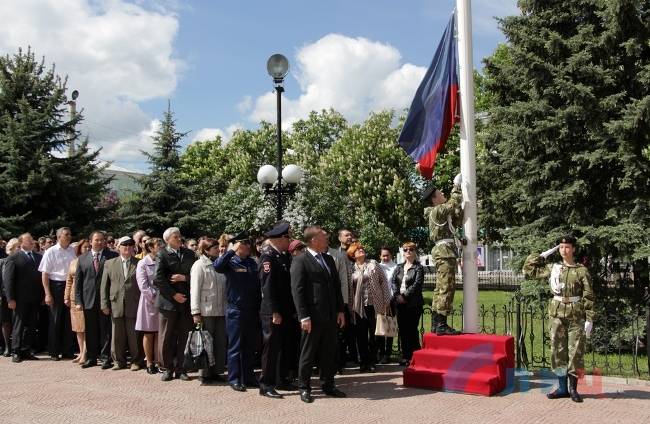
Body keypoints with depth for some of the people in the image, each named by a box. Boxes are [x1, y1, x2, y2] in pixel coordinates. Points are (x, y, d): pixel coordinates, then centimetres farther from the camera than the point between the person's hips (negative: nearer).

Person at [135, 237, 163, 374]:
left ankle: (158, 361, 10)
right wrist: (156, 297, -15)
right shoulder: (142, 264, -4)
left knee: (159, 334, 5)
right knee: (148, 334, 6)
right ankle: (149, 363, 14)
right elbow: (143, 286, -11)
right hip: (149, 302, -3)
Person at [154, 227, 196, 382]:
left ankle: (180, 368, 14)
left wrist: (184, 278, -10)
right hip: (168, 301, -3)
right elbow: (159, 279, -9)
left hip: (186, 301, 3)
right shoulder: (162, 255, 0)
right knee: (166, 338, 3)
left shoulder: (189, 254, 11)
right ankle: (168, 368, 15)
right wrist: (174, 295, -13)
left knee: (183, 337, 5)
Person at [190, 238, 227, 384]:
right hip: (206, 311, -6)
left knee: (221, 343, 7)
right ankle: (204, 373, 14)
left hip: (220, 311, 6)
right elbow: (194, 290, -9)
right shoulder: (199, 265, -5)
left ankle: (215, 371, 18)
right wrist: (196, 312, -13)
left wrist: (226, 307, 9)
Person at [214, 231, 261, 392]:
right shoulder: (230, 262, -6)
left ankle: (248, 377, 23)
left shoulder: (252, 262, 9)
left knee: (250, 346, 13)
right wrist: (232, 251, -24)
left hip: (252, 311, 5)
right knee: (235, 347, 3)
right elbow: (217, 266, -28)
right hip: (235, 310, -5)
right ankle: (234, 379, 12)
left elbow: (257, 284, 11)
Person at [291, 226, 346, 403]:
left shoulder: (329, 259, 15)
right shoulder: (300, 261, -8)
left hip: (331, 316, 7)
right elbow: (297, 290, -12)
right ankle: (304, 388, 16)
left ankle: (328, 385, 25)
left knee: (329, 353, 13)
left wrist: (340, 310, 11)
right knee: (308, 354, 5)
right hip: (313, 317, -6)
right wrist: (304, 317, -16)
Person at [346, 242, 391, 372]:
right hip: (358, 306, 1)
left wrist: (386, 301, -1)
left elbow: (383, 281, 3)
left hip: (374, 304, -1)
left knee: (373, 334, 2)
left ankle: (372, 362, 13)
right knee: (361, 336, 4)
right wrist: (350, 307, 4)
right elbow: (348, 288, 9)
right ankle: (363, 362, 14)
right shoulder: (351, 269, 6)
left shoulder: (373, 265, 4)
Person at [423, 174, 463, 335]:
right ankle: (441, 325, -17)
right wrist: (457, 187, -1)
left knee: (441, 288, 10)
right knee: (446, 287, -14)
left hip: (445, 251, 11)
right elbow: (453, 203, -14)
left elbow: (457, 220, 24)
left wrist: (459, 205, 16)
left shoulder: (443, 213, 23)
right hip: (444, 249, -11)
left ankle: (436, 324, 13)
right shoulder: (437, 211, -7)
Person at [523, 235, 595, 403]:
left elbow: (589, 296, -3)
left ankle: (573, 389, 12)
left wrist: (589, 319, -8)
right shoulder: (552, 268, 7)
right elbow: (529, 269, 10)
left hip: (576, 315, -3)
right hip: (557, 314, 3)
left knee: (576, 351, 1)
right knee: (558, 351, 5)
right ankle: (562, 388, 15)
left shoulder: (582, 270, -1)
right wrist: (543, 255, 8)